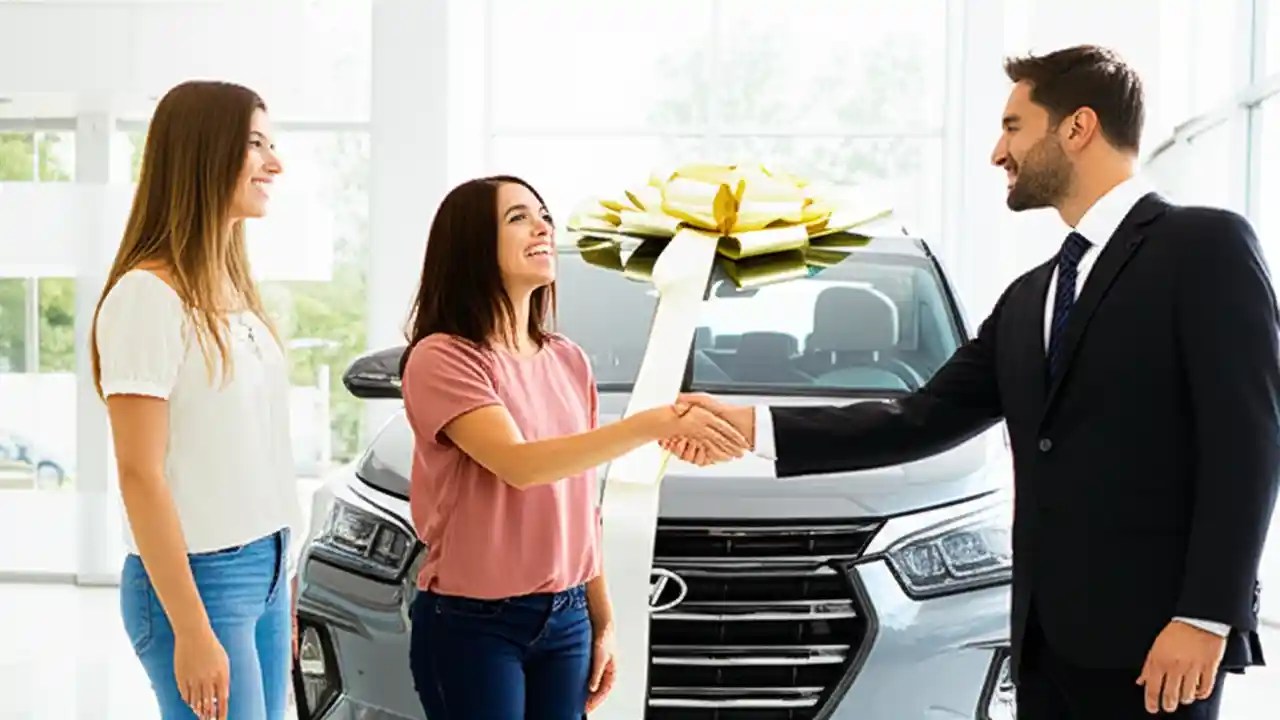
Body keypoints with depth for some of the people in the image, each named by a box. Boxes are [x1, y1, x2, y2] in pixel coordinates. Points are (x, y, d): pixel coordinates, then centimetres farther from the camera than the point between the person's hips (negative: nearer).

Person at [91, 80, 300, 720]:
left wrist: (278, 577, 13)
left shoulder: (232, 292, 13)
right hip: (198, 579, -8)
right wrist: (191, 630, -19)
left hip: (264, 570, 8)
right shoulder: (148, 296, -13)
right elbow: (140, 475, -16)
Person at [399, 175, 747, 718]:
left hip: (565, 620, 5)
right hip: (471, 623, -5)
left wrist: (602, 622, 13)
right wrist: (657, 423, -31)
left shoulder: (569, 362, 7)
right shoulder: (441, 359, -12)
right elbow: (520, 466, -25)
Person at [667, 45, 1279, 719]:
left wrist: (1207, 616, -18)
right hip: (1047, 637, 7)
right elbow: (926, 420, 14)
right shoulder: (1028, 298, 19)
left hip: (1152, 633, -7)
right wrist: (756, 426, 7)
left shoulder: (1205, 245, -4)